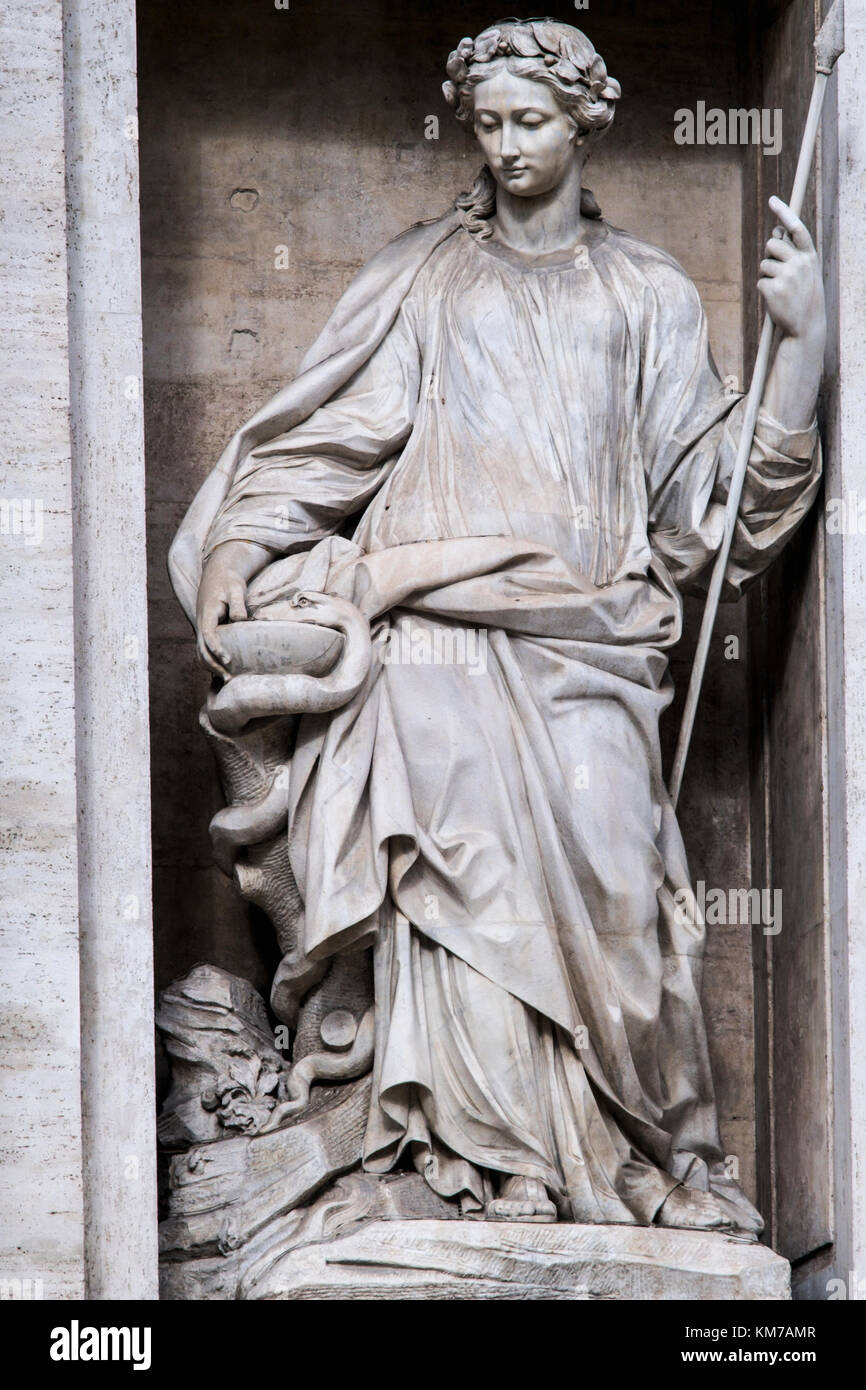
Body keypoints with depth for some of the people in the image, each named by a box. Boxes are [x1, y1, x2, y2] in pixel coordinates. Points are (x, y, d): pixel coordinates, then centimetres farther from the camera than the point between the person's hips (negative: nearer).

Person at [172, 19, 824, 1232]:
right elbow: (322, 431, 13)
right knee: (471, 852, -16)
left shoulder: (646, 295, 18)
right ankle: (496, 1157, -15)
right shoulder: (423, 279, 17)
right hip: (439, 621, 0)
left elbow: (710, 480, 11)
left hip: (583, 633, 0)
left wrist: (803, 339, 2)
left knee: (603, 857, -16)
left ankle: (637, 1154, -9)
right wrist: (240, 552, 0)